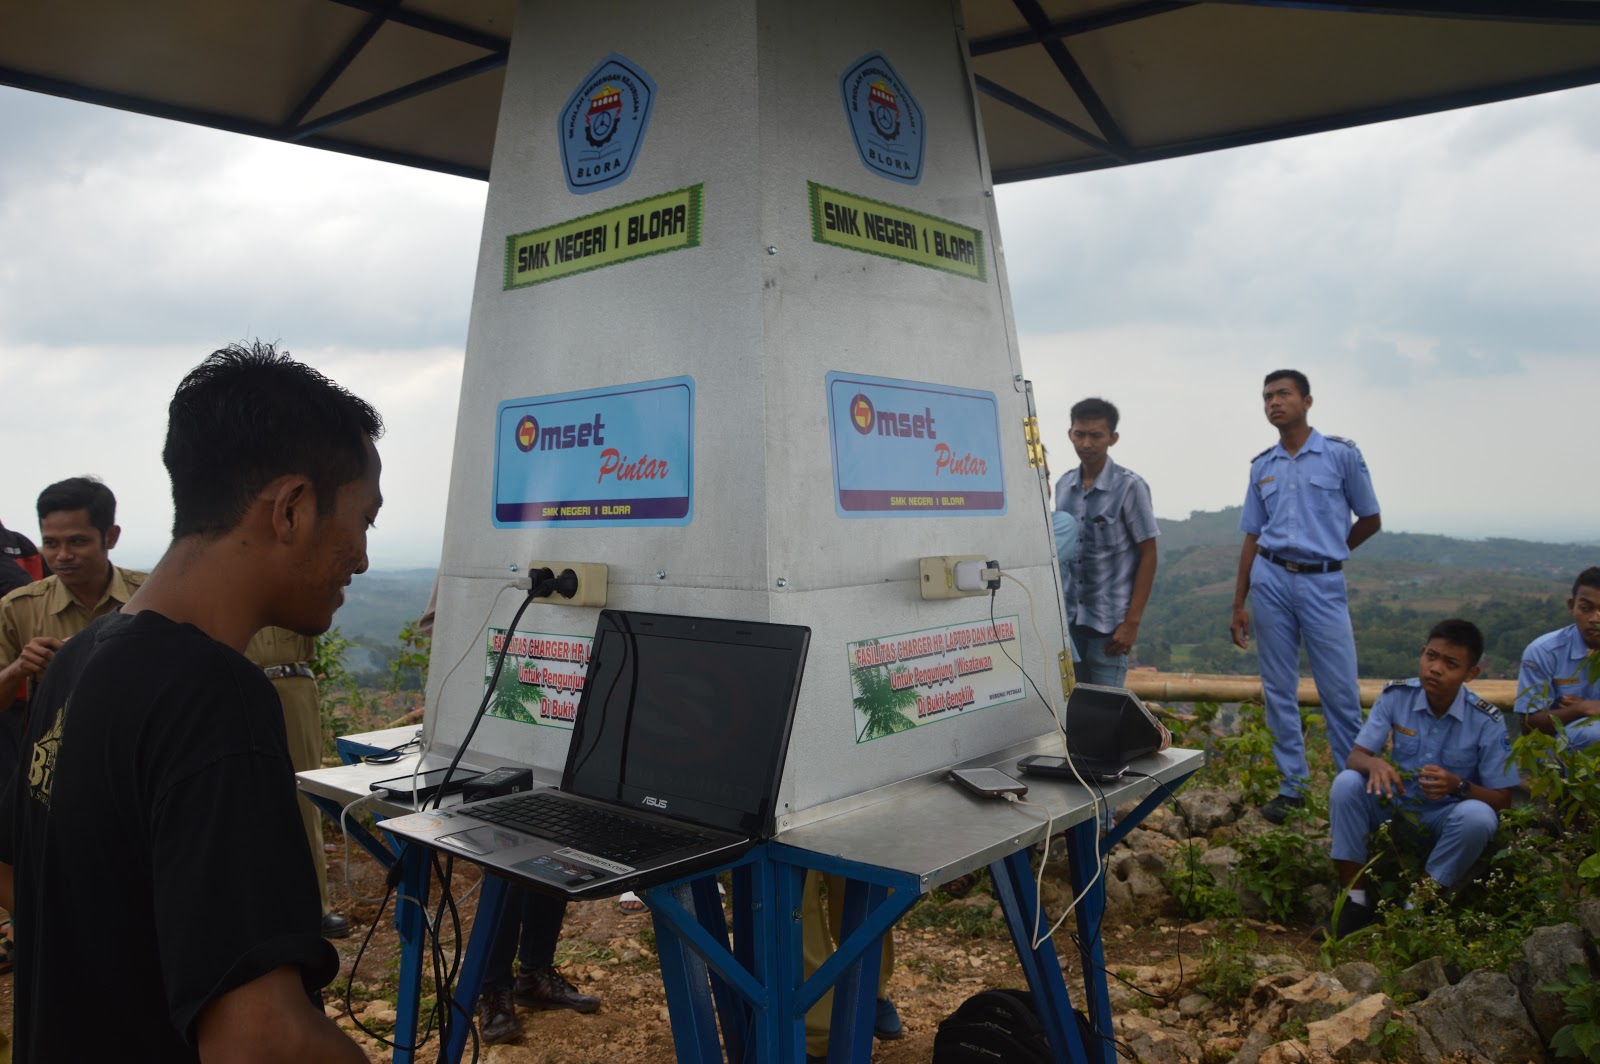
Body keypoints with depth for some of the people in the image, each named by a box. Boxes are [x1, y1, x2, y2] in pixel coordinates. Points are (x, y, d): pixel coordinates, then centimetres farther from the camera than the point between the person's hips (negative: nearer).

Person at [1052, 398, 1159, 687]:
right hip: (1067, 618, 5)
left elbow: (1148, 556, -6)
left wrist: (1132, 622, -10)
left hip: (1109, 621, -5)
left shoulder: (1130, 487, -7)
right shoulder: (1063, 486, 7)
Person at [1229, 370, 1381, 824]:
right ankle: (1292, 785, 17)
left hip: (1323, 583, -3)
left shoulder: (1341, 455, 0)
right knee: (1279, 691, 7)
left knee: (1341, 692, -1)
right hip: (1271, 580, 3)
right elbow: (1252, 538, 11)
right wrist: (1238, 605, 8)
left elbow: (1370, 520, 8)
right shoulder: (1262, 466, 10)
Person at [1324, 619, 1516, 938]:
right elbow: (1355, 758, -11)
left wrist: (1458, 786, -35)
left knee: (1477, 815, -34)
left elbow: (1501, 800, -13)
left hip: (1445, 820, -1)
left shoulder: (1486, 722, -15)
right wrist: (1373, 763, -37)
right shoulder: (1396, 697, -11)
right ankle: (1355, 902, -16)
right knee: (1346, 783, -26)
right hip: (1394, 807, 2)